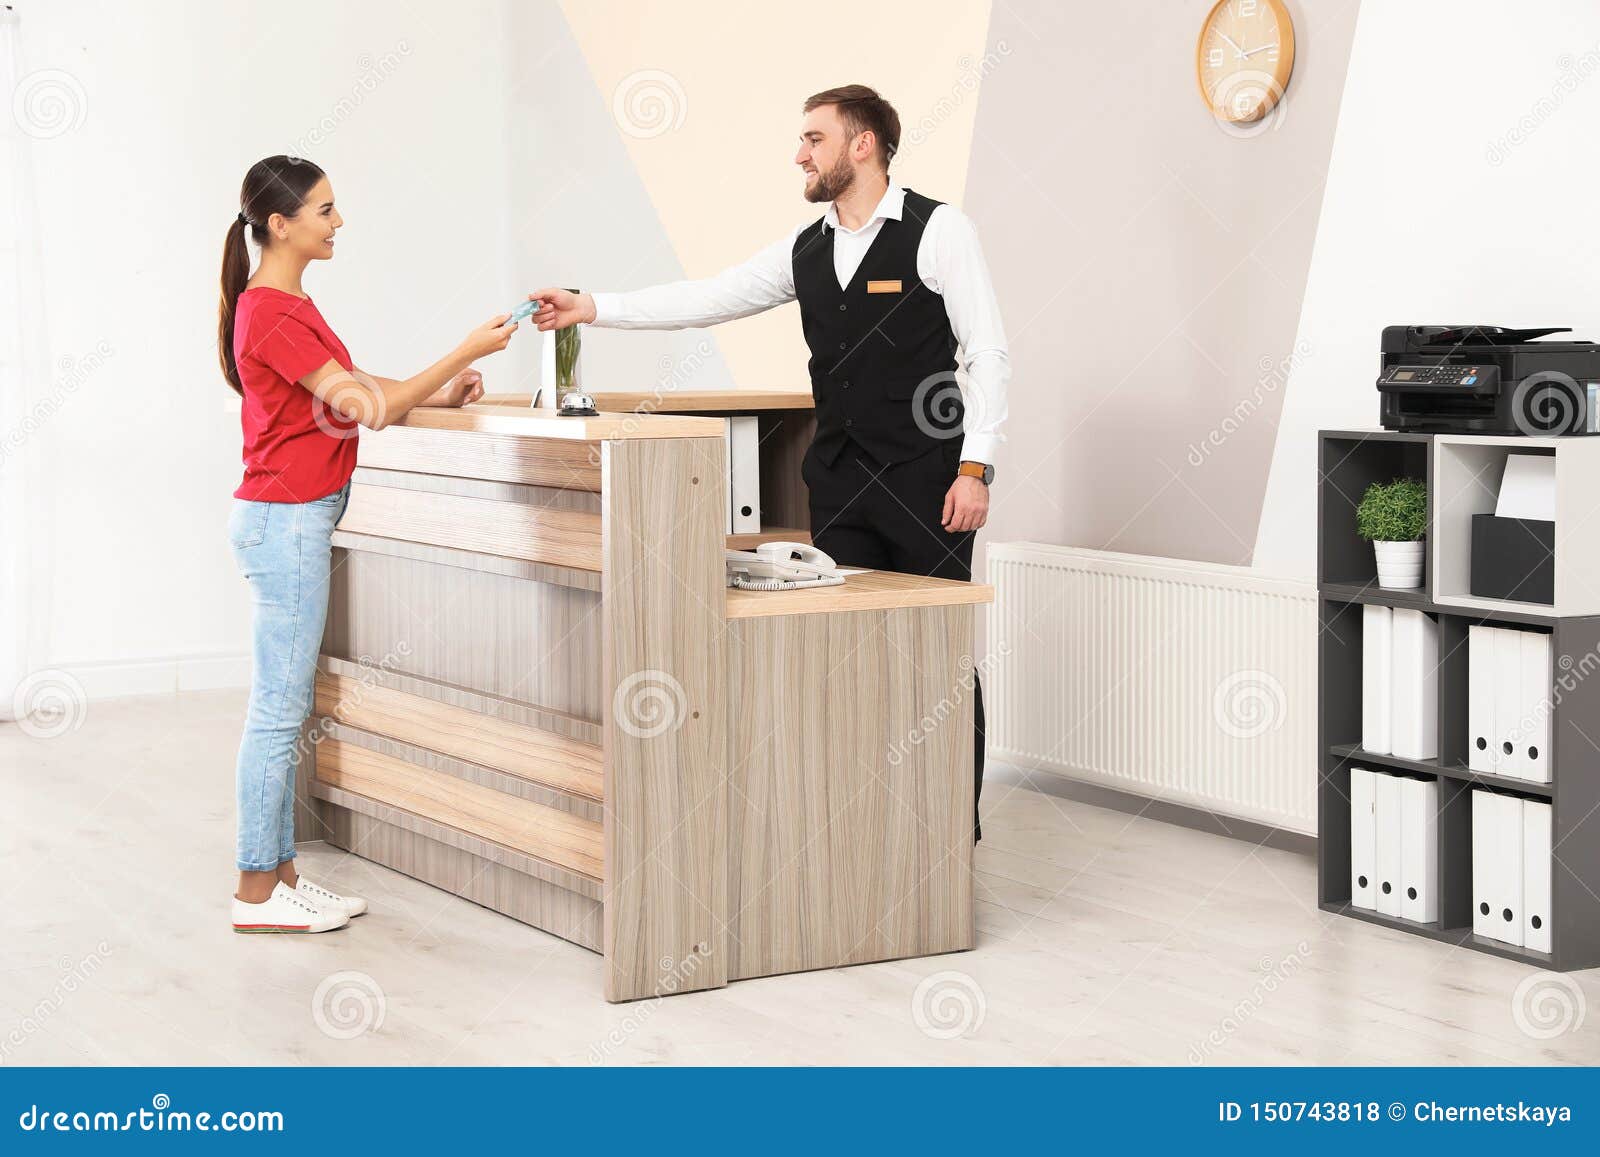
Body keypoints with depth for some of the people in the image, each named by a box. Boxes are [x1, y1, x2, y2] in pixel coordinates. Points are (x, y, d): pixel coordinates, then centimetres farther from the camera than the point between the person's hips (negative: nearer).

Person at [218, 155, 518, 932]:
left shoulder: (287, 304, 13)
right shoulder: (272, 315, -18)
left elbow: (349, 398, 19)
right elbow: (364, 408, -18)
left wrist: (437, 395, 10)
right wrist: (466, 352, -13)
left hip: (294, 519, 10)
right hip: (284, 520, -10)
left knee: (284, 710, 12)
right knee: (278, 711, -5)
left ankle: (279, 873, 18)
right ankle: (256, 894, 2)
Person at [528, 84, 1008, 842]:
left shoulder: (937, 230, -6)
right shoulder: (805, 249, 11)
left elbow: (987, 352, -9)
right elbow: (709, 299, 9)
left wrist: (976, 466, -15)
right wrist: (591, 308, 2)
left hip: (926, 480, -6)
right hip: (839, 484, 6)